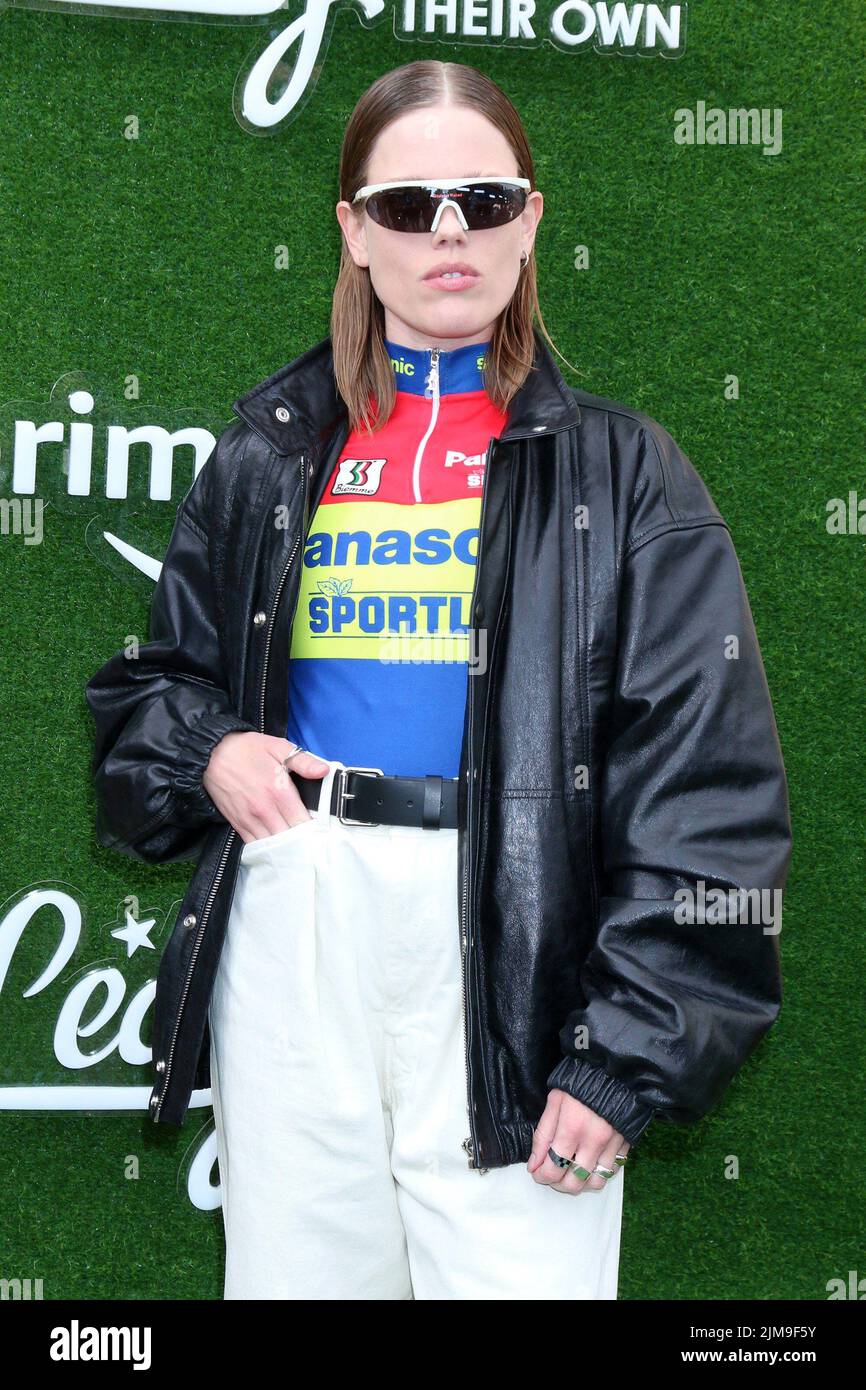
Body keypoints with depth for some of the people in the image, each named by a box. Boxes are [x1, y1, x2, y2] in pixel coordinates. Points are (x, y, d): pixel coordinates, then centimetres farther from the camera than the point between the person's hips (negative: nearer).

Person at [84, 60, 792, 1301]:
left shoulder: (618, 470, 1)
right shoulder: (270, 453, 12)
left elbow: (704, 783, -5)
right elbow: (155, 673, 22)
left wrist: (630, 1051, -12)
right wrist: (206, 749, -2)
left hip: (512, 943, -3)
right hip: (288, 930, 3)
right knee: (296, 1267, 12)